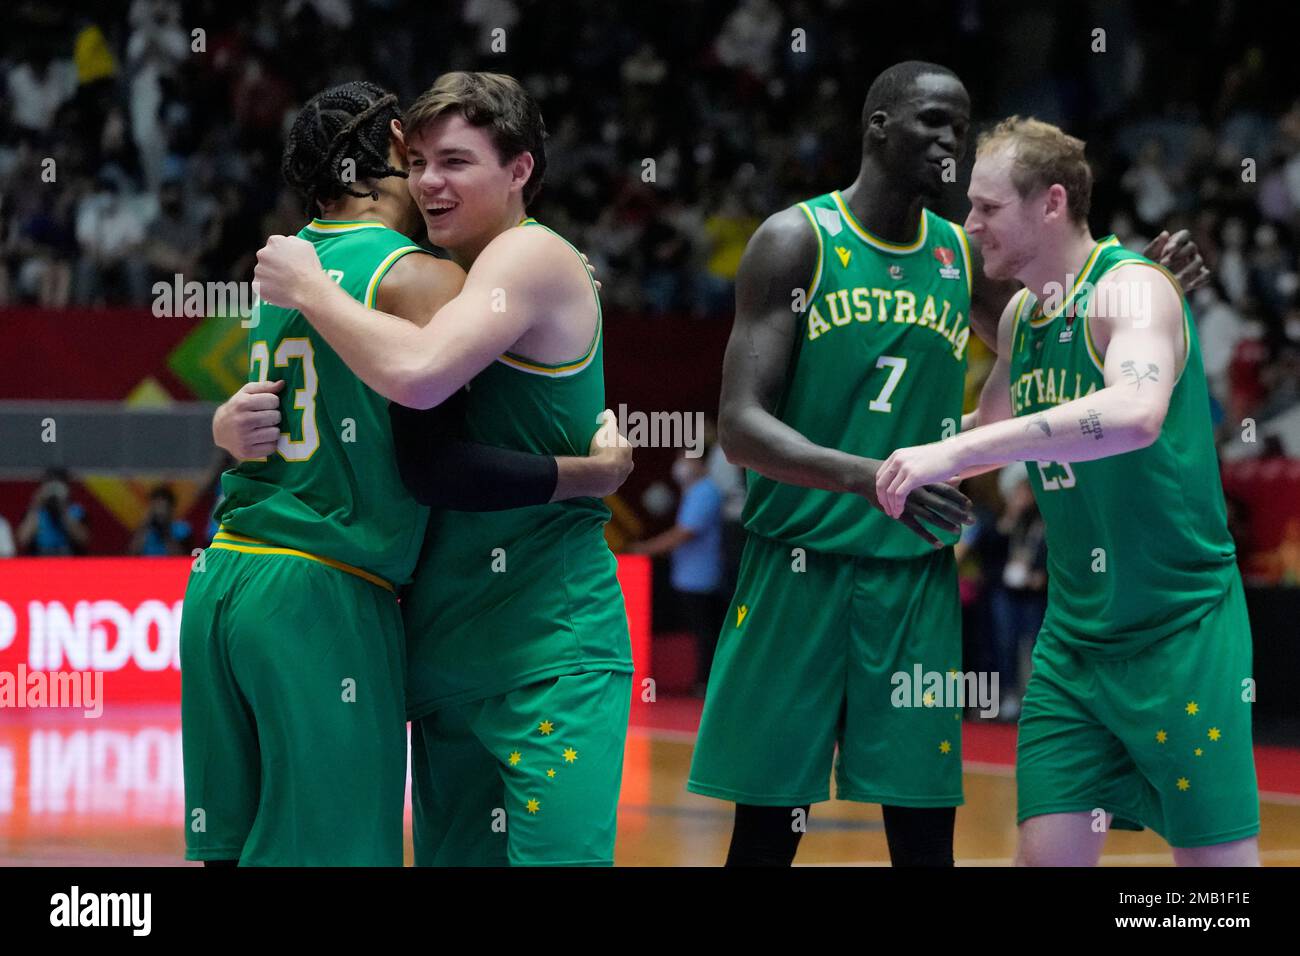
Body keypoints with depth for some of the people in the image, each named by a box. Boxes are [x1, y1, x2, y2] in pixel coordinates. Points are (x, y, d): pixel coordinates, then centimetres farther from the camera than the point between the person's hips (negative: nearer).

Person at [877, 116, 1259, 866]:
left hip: (1178, 626, -7)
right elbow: (990, 436, 29)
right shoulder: (1020, 317, 10)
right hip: (1074, 630, 7)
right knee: (1048, 853, 3)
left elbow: (1136, 413, -37)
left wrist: (958, 451, -39)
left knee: (1217, 857, -5)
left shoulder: (1133, 286, -15)